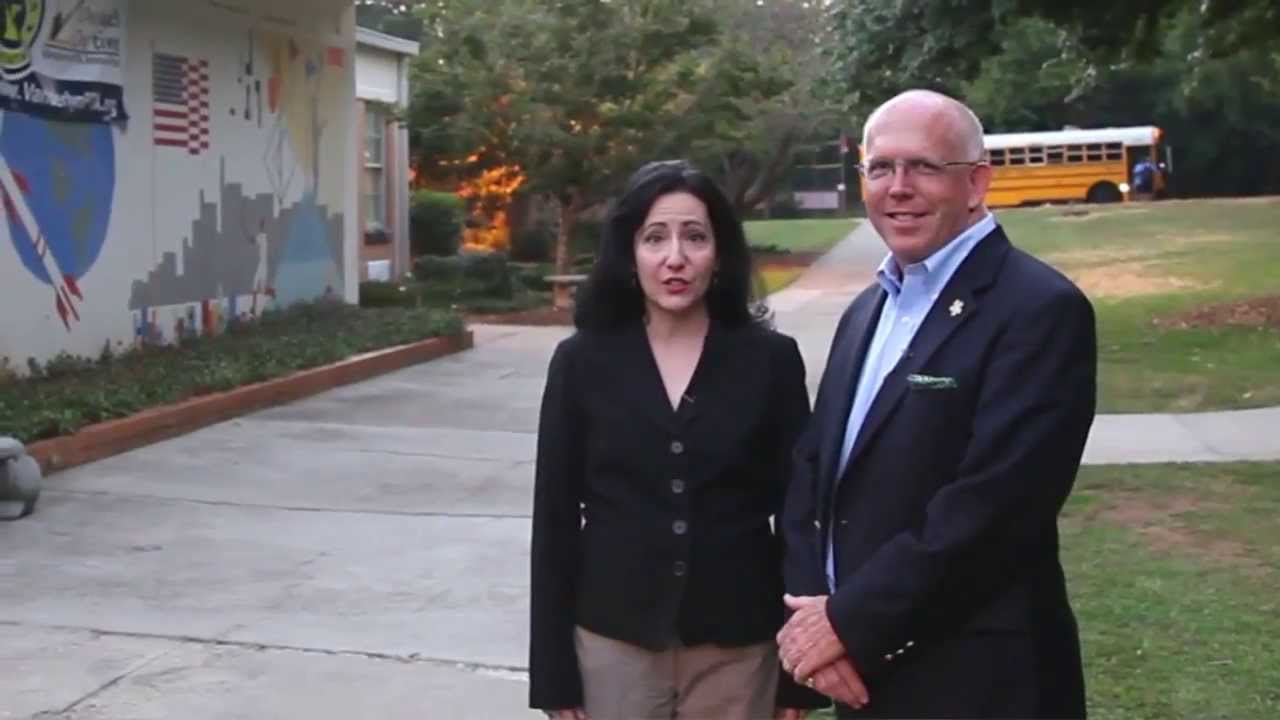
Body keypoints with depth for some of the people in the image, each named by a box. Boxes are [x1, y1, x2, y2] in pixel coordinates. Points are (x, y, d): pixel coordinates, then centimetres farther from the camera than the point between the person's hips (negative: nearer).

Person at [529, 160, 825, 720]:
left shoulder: (771, 359, -2)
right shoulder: (582, 361, -2)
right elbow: (555, 517, 0)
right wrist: (554, 672, -2)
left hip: (736, 646, 0)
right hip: (613, 641, 0)